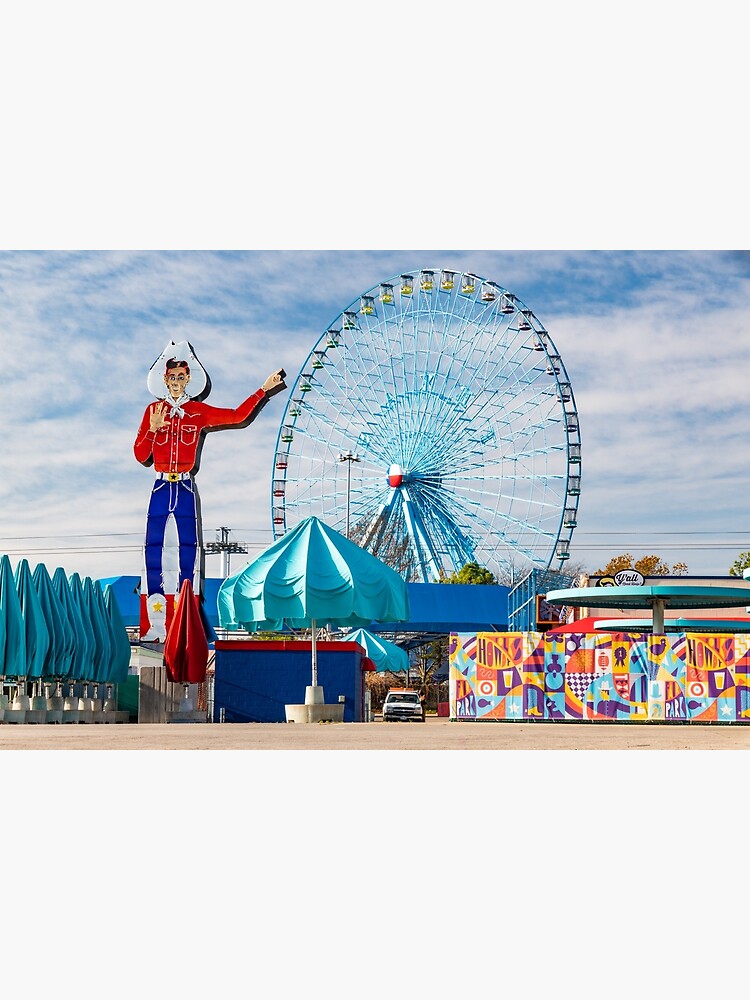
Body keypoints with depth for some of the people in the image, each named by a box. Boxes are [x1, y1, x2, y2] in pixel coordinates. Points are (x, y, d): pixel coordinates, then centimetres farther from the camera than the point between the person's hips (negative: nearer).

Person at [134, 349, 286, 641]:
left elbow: (238, 416, 8)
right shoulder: (153, 410, 9)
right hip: (161, 487, 0)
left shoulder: (199, 411, 8)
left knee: (189, 547, -6)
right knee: (153, 548, -6)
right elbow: (140, 456, 6)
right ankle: (155, 624, -5)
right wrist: (153, 429, -10)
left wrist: (264, 390, 8)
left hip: (186, 488, 0)